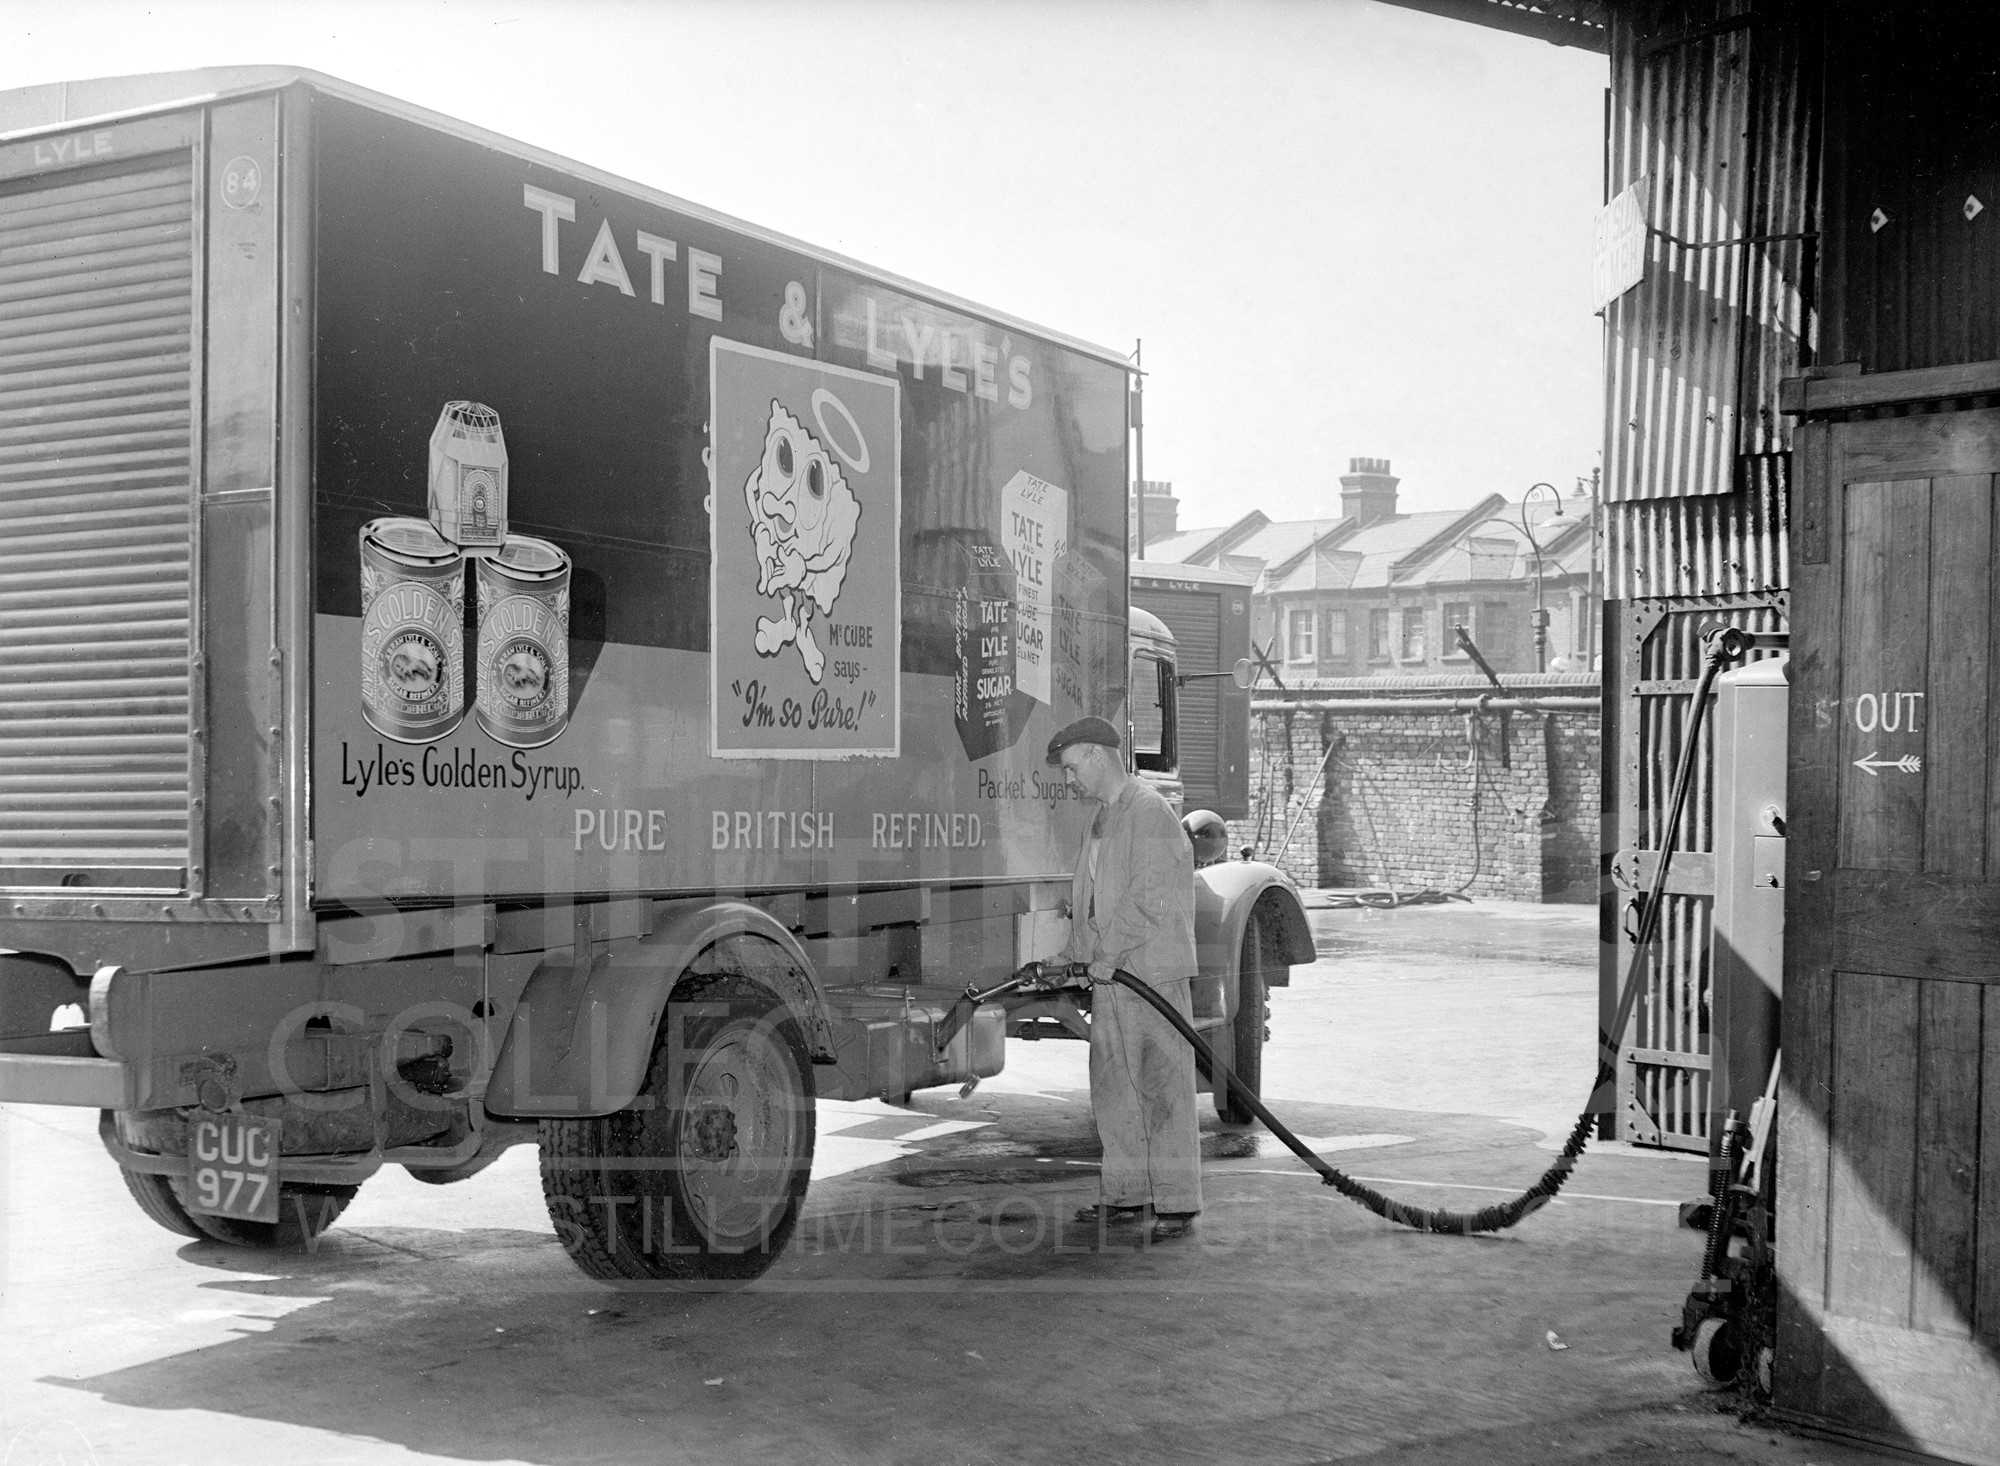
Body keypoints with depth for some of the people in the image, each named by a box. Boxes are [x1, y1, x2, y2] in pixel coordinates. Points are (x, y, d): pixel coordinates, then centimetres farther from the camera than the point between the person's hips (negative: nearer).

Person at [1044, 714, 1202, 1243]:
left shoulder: (1149, 812, -11)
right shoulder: (1102, 821, 21)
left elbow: (1150, 896, -19)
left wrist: (1108, 953, -19)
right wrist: (1072, 957, 18)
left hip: (1154, 971, -10)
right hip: (1109, 978, 10)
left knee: (1163, 1089, -6)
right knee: (1113, 1089, 12)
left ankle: (1176, 1204, -1)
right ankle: (1125, 1196, 20)